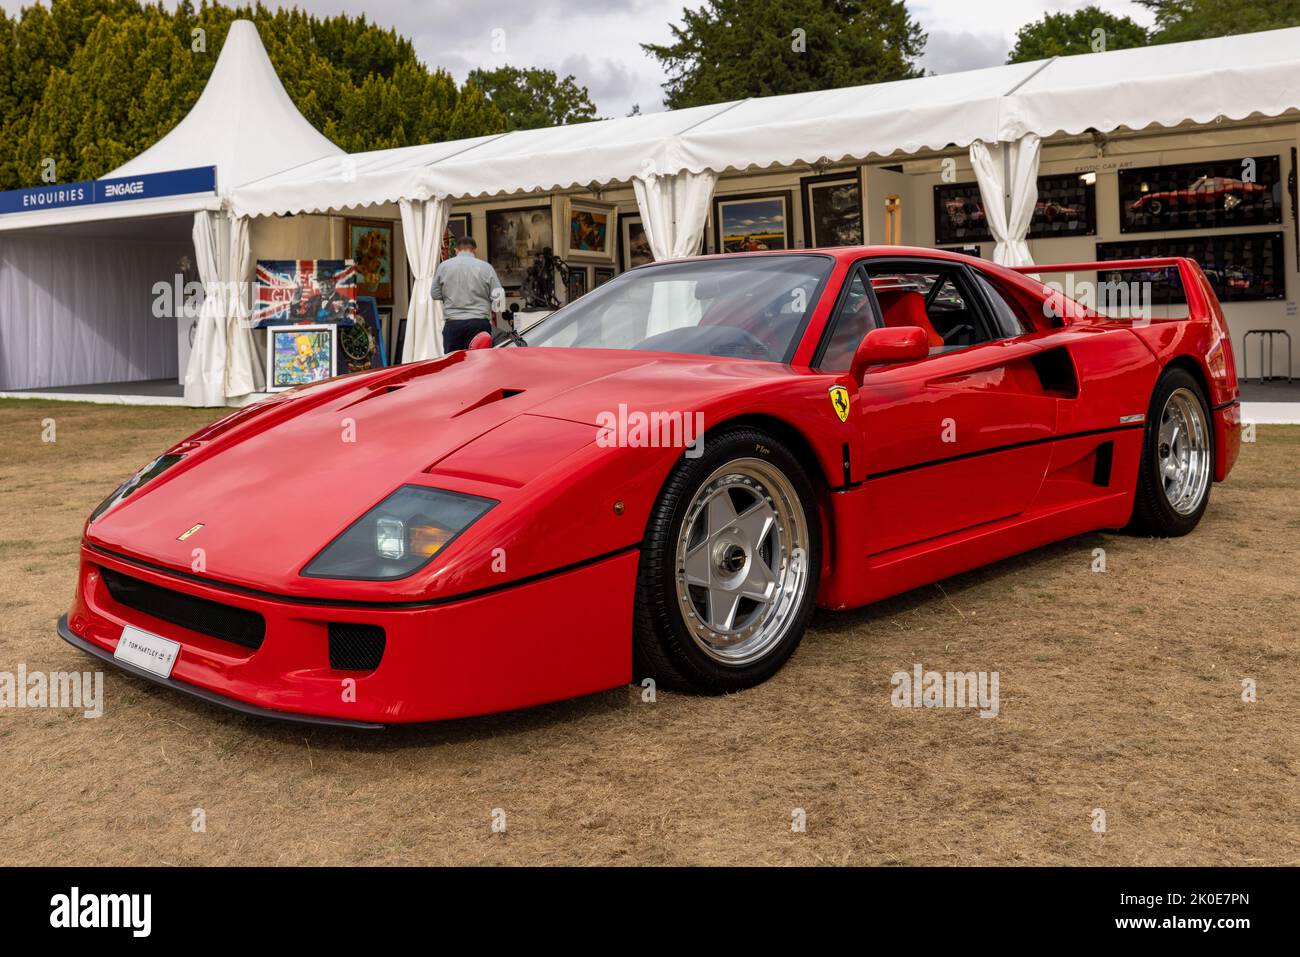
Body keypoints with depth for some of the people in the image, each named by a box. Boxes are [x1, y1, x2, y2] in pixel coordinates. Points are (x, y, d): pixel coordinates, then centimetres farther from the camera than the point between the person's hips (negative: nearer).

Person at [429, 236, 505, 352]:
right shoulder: (486, 267, 0)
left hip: (452, 324, 1)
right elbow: (498, 298, 1)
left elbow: (435, 295, 11)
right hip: (480, 323, -1)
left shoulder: (443, 266, 4)